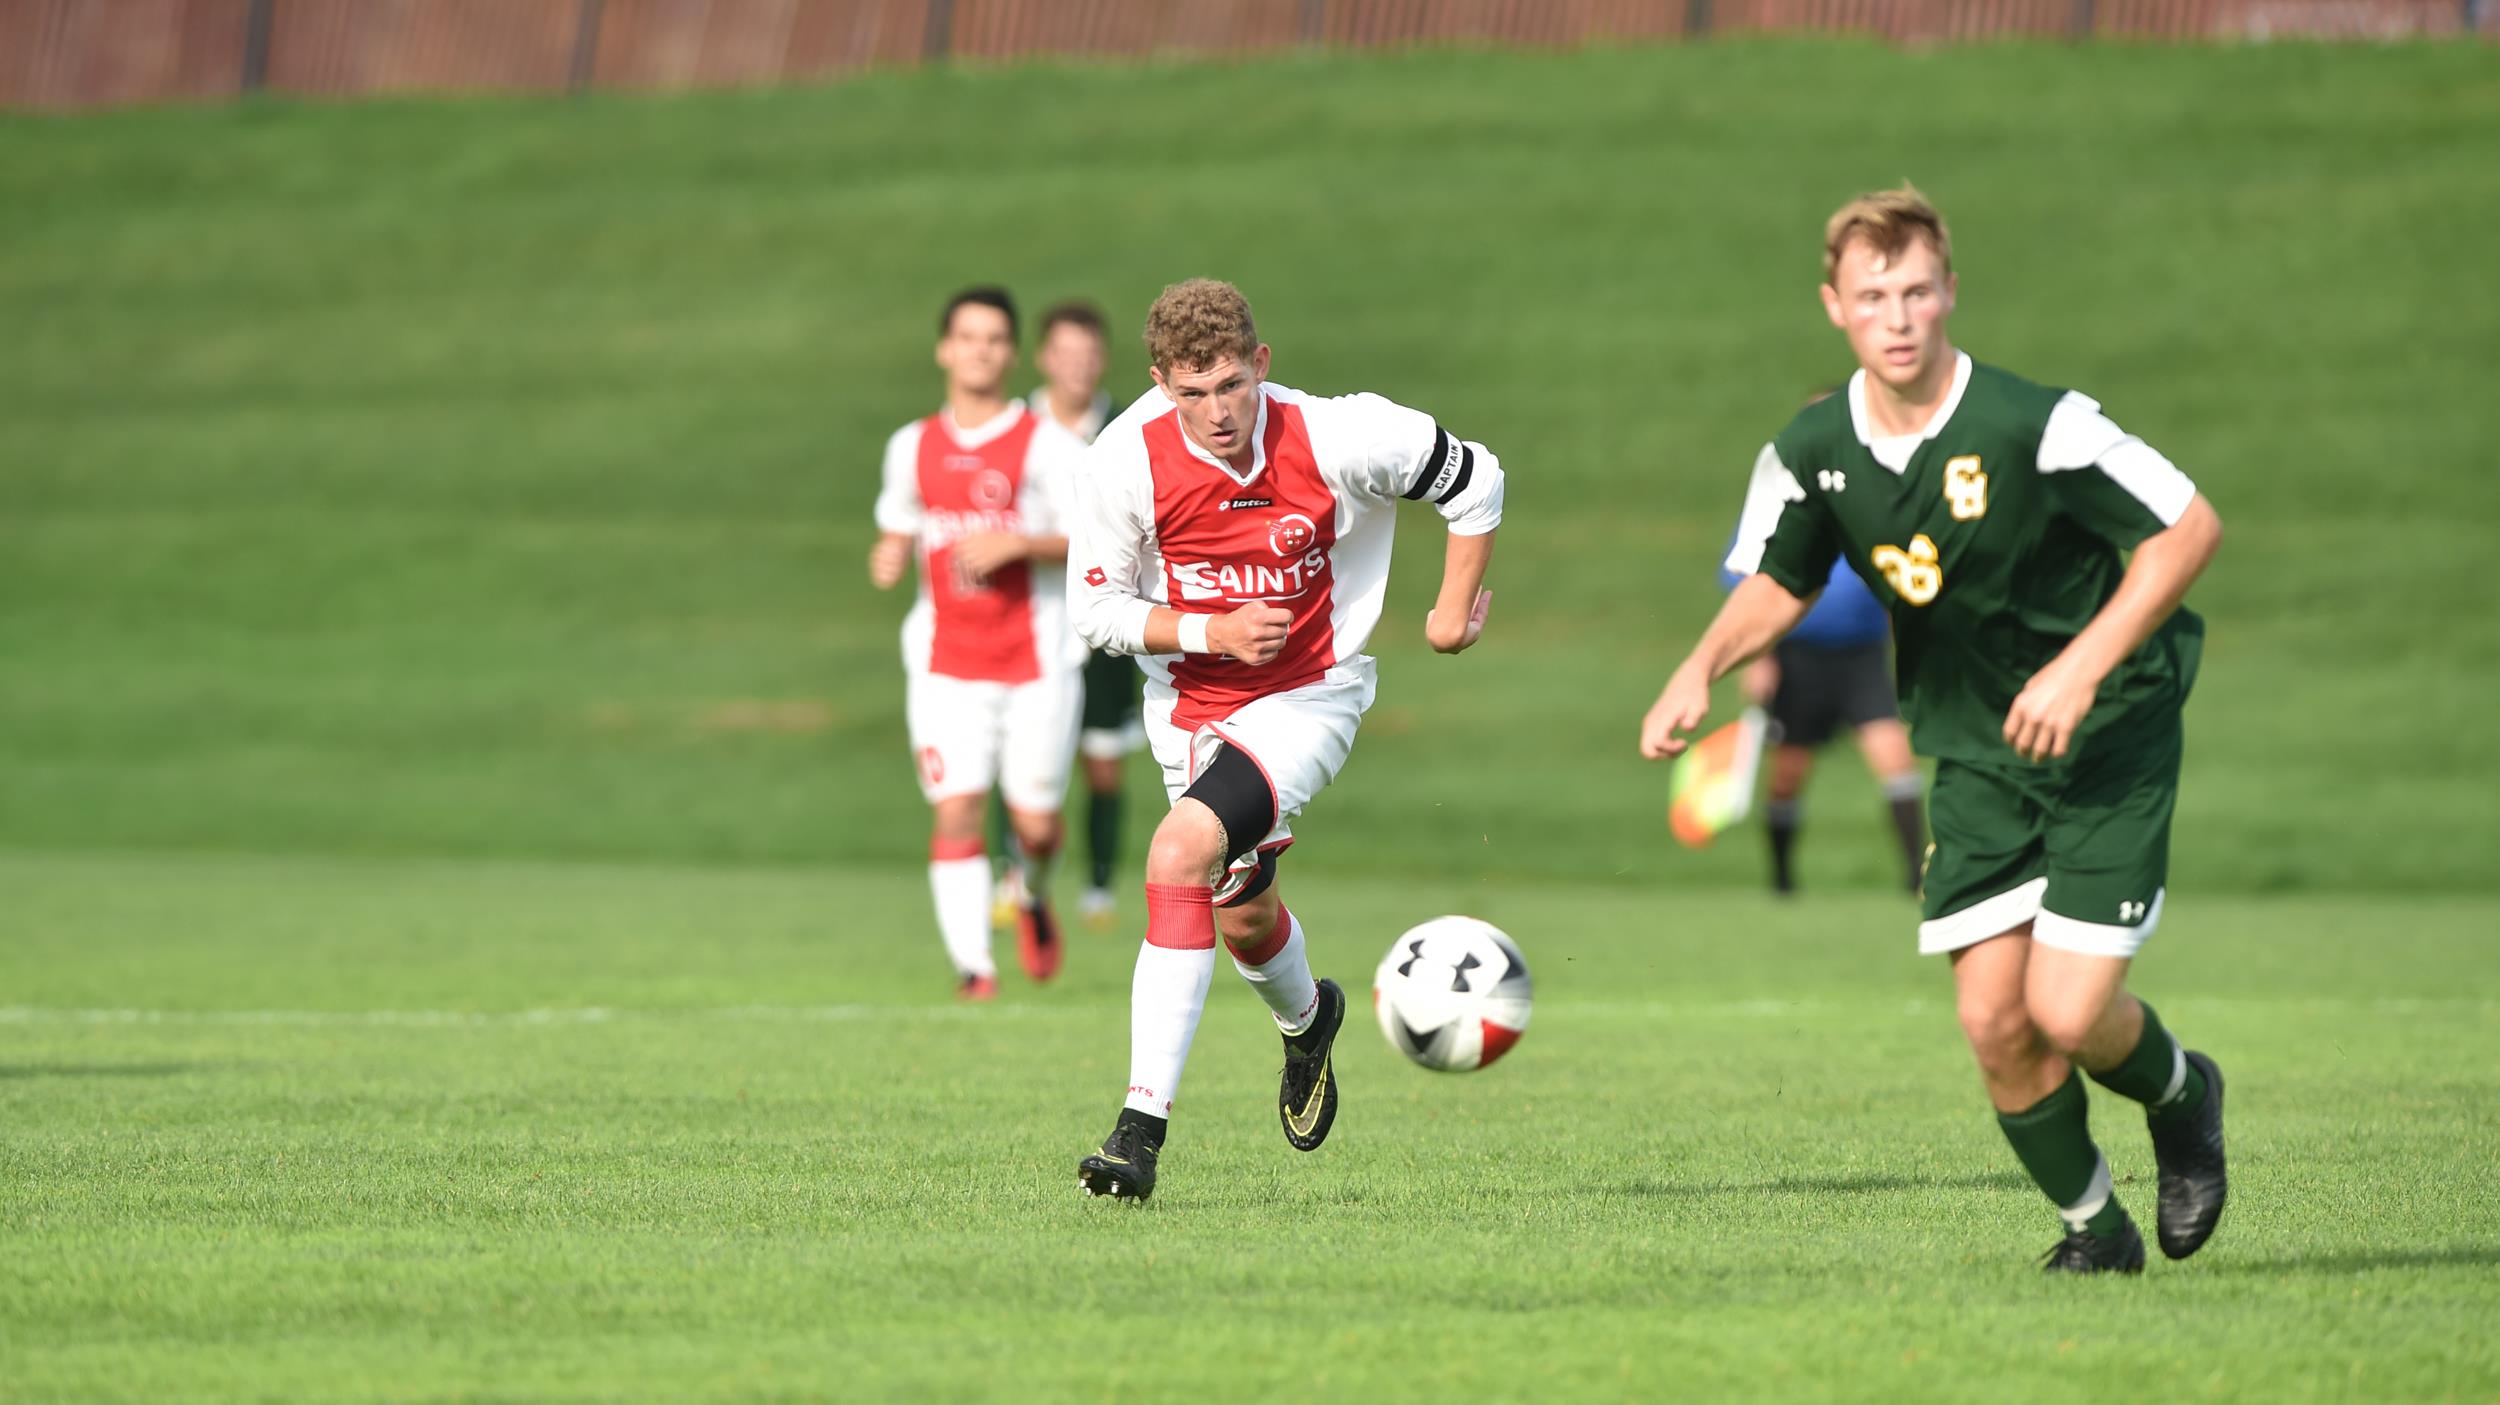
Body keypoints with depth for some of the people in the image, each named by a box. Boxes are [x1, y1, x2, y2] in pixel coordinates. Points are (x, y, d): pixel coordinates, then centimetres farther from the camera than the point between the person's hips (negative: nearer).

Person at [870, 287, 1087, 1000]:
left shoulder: (1048, 445, -3)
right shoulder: (911, 447, 9)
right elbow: (899, 527, 22)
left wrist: (1016, 544, -21)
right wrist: (889, 557, -2)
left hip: (1036, 662, -2)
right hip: (946, 665, 2)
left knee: (1035, 824, 2)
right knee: (956, 811, -13)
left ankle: (1033, 896, 37)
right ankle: (971, 963, -9)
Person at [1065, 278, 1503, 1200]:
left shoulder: (1338, 440, -22)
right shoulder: (1127, 462, -18)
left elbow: (1473, 477, -5)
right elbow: (1095, 609, -8)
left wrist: (1455, 610, 0)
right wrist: (1213, 631, -23)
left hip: (1308, 697, -4)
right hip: (1190, 703, 4)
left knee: (1183, 852, -27)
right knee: (1242, 914, 17)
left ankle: (1144, 1124, -27)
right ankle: (1306, 1022, 57)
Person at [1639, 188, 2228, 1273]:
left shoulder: (2034, 426, -23)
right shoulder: (1813, 450, -6)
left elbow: (2191, 529, -17)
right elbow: (1777, 583, 13)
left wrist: (2080, 668, -24)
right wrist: (1701, 670, -6)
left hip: (2110, 735, -4)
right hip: (1975, 754, 4)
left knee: (2066, 1012, -13)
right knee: (1995, 1023, -4)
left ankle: (2182, 1100, 22)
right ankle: (2093, 1226, 20)